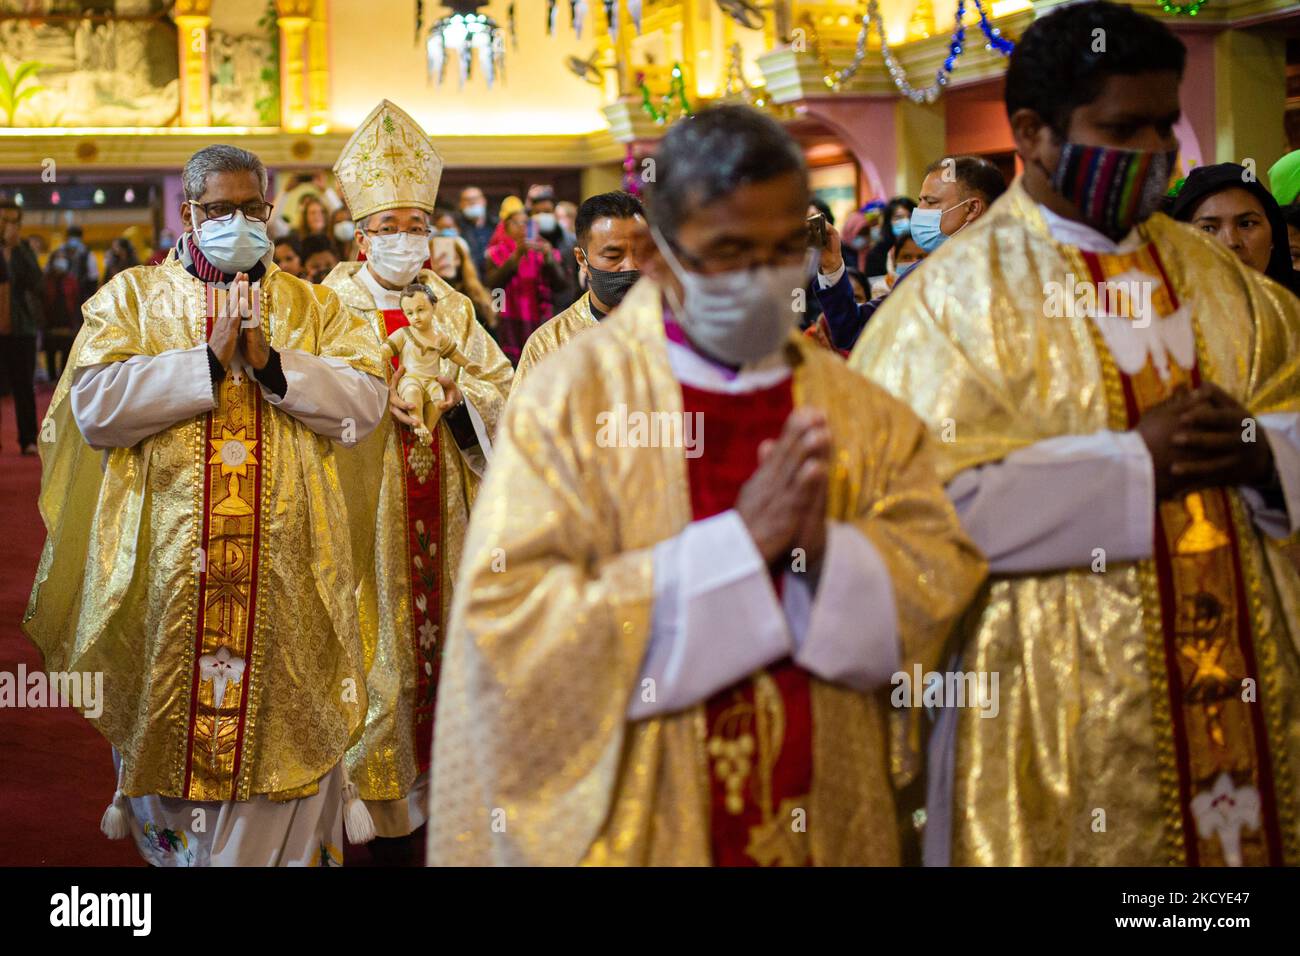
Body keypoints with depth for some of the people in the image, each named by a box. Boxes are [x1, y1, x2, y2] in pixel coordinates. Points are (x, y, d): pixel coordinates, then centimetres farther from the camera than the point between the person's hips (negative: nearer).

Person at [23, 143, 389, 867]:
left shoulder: (311, 306, 12)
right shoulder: (132, 296, 7)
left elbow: (366, 400, -2)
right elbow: (94, 404, -9)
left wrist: (272, 363, -14)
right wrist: (211, 360, -14)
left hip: (285, 568, 1)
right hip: (165, 565, -1)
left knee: (279, 720, 4)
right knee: (168, 719, 8)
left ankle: (282, 850, 19)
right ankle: (167, 843, 27)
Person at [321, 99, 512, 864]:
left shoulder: (452, 309, 11)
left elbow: (504, 390, 7)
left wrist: (457, 393, -13)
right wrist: (382, 400, -23)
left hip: (439, 516, 4)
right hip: (366, 510, -4)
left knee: (435, 637, 8)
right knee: (376, 650, -2)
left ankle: (430, 786, 20)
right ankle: (375, 804, 8)